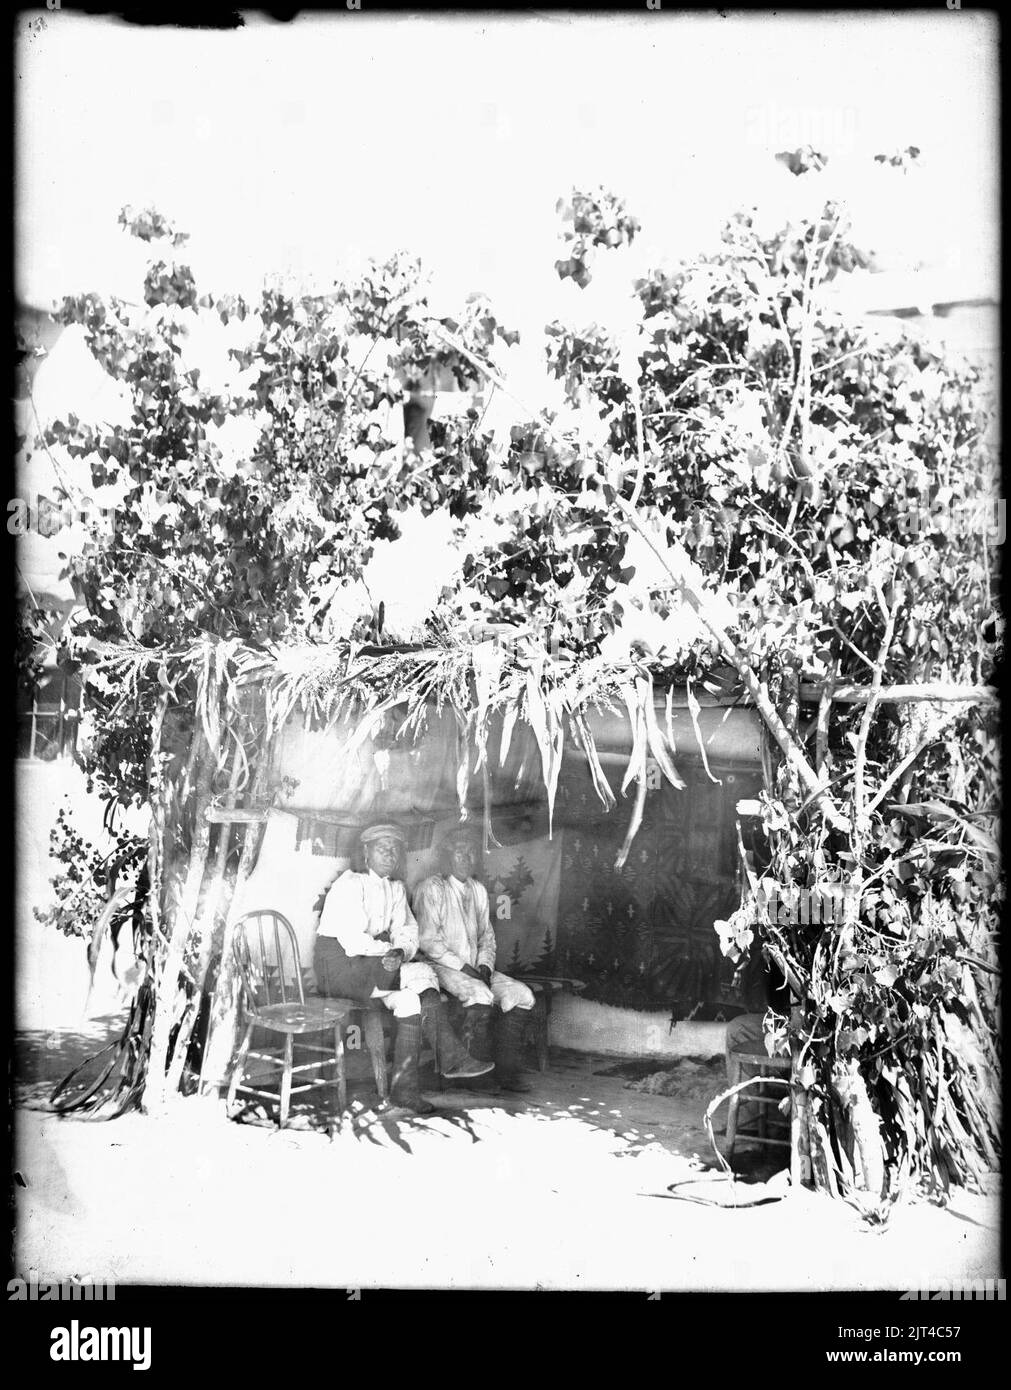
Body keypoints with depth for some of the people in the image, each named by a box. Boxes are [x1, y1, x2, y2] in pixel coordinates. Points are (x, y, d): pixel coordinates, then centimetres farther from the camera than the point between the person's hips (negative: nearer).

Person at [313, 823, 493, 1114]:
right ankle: (451, 1059, -19)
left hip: (375, 964, 8)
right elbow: (352, 940, -18)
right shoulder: (350, 884, -9)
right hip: (338, 964, -8)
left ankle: (404, 1087, -15)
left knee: (410, 999, -20)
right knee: (421, 975, -22)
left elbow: (408, 933, 3)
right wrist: (389, 951, -13)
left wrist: (400, 953, -18)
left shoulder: (396, 889, 15)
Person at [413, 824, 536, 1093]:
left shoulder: (478, 890, 17)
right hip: (441, 968, -7)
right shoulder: (431, 888, -5)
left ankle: (507, 1072, -11)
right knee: (481, 995, -33)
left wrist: (484, 966, -2)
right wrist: (463, 967, -17)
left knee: (522, 994, -14)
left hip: (476, 968, 7)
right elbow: (428, 941, -12)